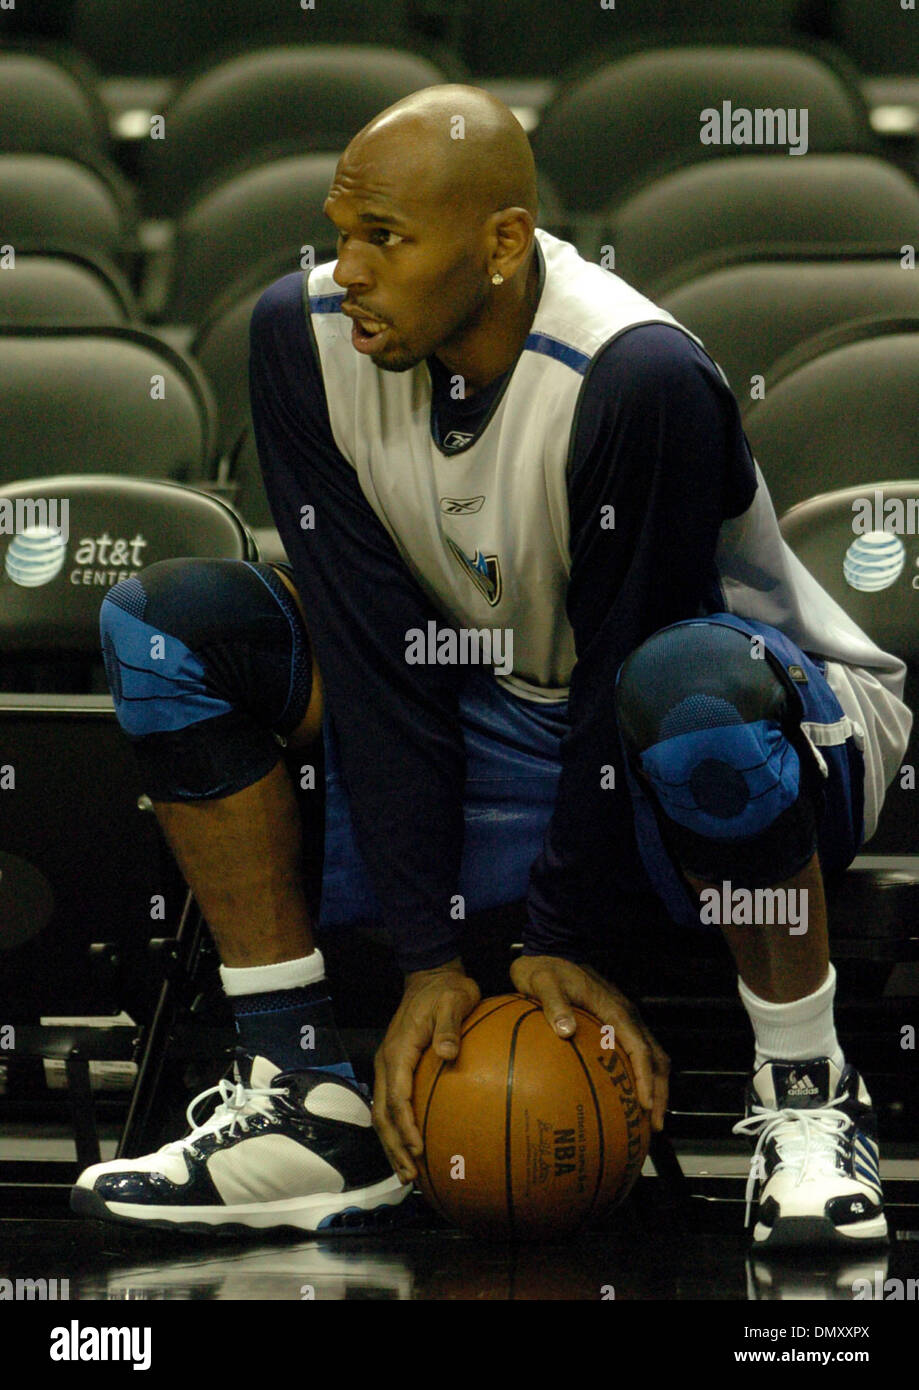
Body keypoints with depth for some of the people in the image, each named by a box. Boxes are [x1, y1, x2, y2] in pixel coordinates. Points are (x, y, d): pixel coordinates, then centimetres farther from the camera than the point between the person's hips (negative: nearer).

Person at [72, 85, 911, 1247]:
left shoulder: (641, 376, -32)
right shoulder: (308, 335, -15)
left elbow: (625, 671, -24)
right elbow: (382, 659, -14)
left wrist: (566, 944, -16)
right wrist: (430, 961, -17)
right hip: (496, 713, 6)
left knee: (687, 686, -43)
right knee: (162, 625, -11)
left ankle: (806, 1088, -18)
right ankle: (308, 1099, -11)